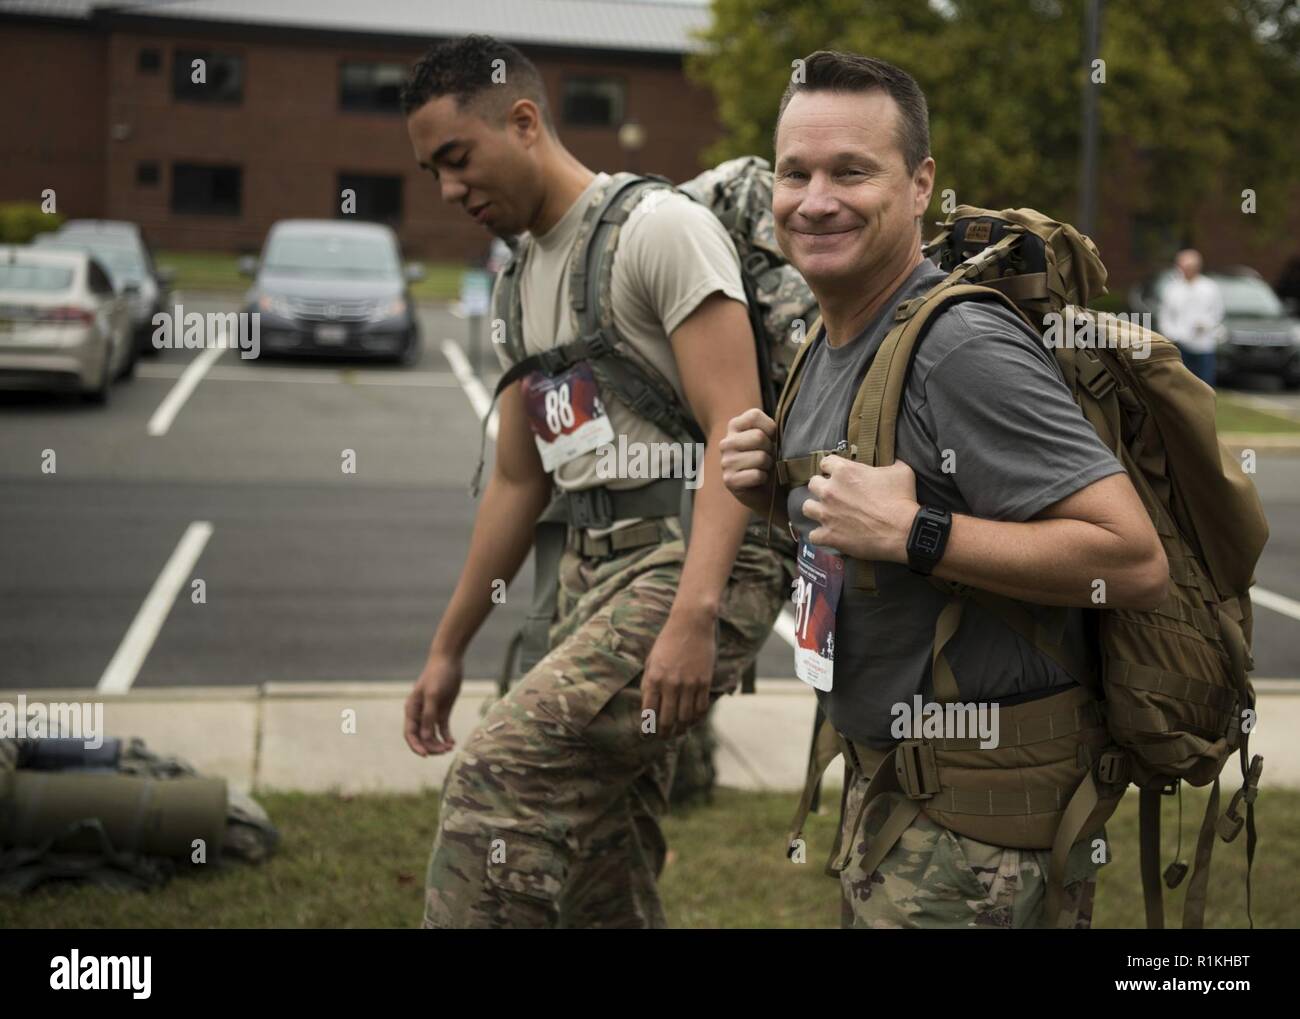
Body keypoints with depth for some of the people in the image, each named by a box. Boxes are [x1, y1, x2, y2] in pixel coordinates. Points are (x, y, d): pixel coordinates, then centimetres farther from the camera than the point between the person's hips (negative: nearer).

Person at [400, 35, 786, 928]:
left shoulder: (658, 227, -7)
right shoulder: (523, 284, 19)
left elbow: (737, 429, -17)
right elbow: (518, 482, 25)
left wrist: (694, 613, -28)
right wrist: (449, 648, 25)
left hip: (697, 561, -9)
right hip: (595, 563, 9)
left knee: (500, 776, -23)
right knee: (602, 880, 9)